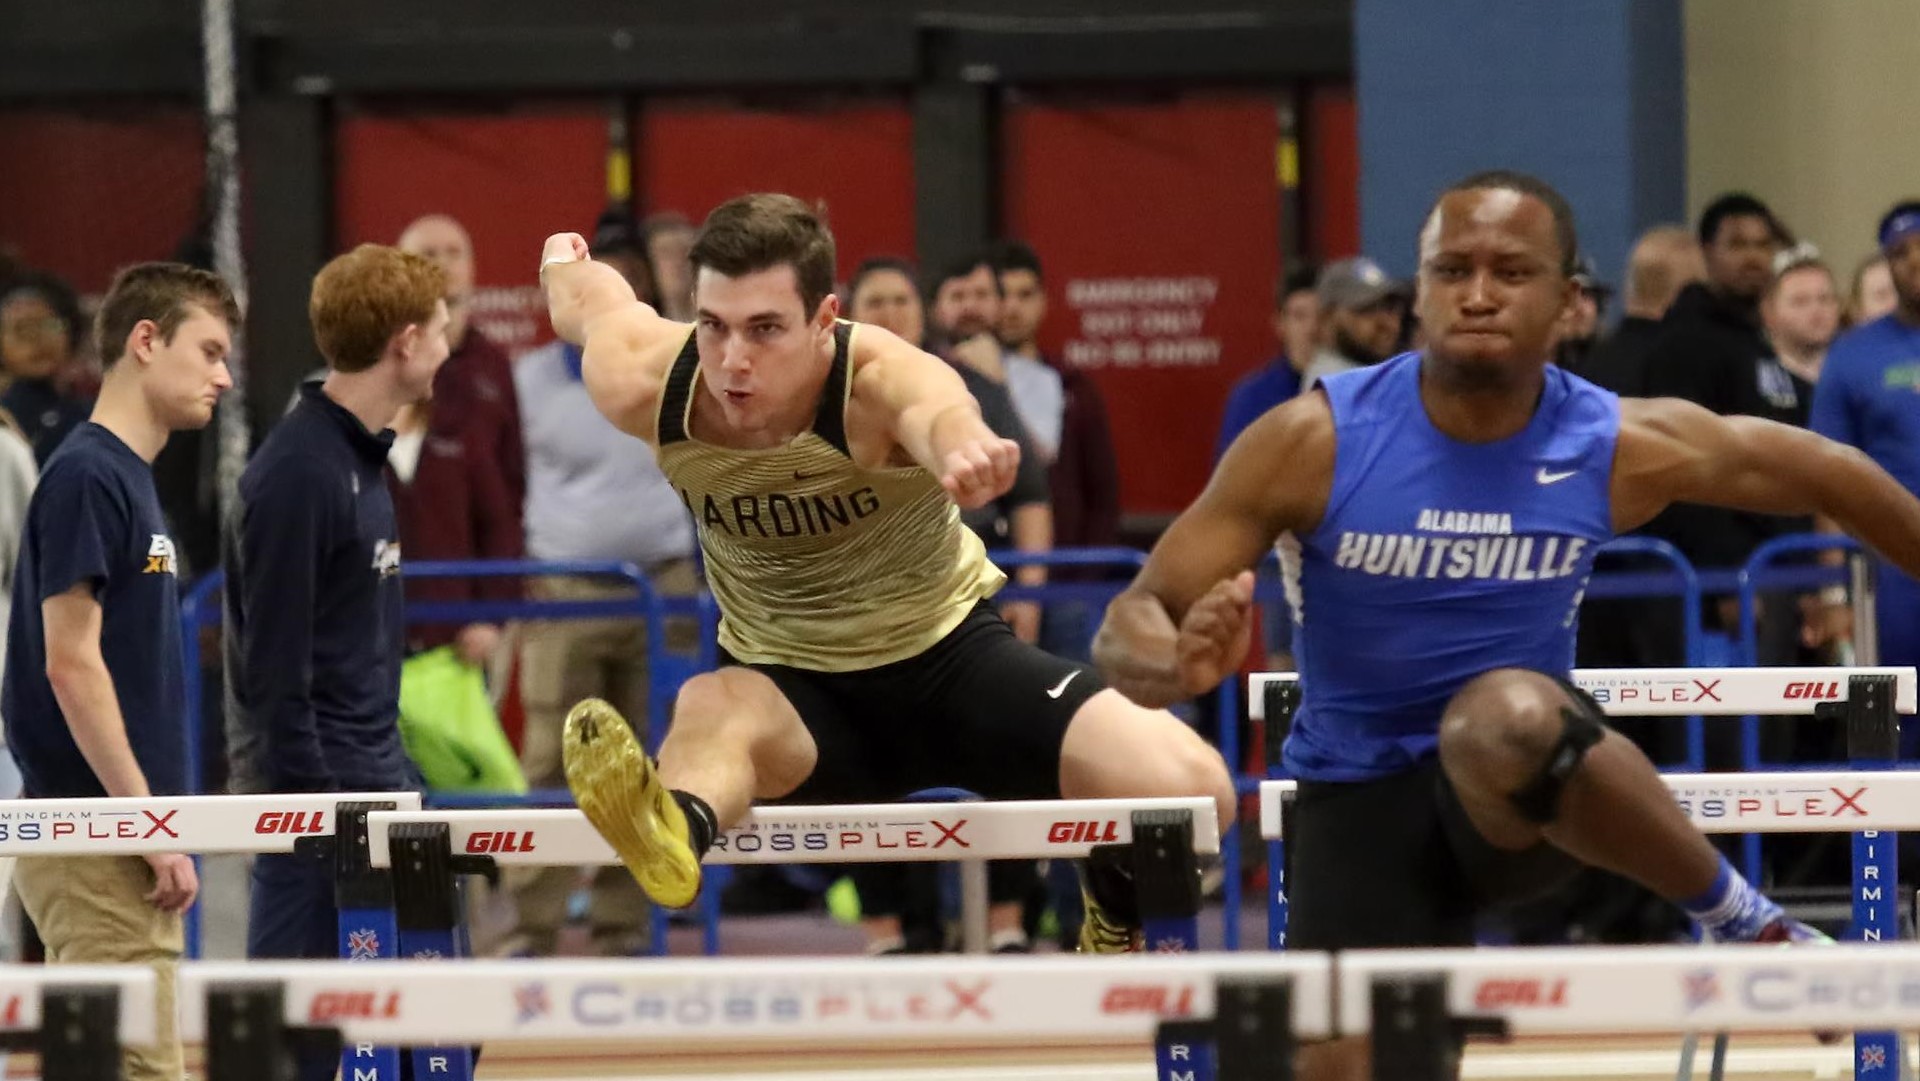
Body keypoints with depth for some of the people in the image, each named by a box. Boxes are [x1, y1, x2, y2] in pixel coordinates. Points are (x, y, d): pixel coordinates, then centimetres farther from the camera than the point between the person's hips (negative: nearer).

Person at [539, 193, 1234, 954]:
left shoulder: (880, 383, -31)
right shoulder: (643, 385, -20)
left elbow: (936, 407, -59)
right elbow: (592, 299, 6)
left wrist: (960, 440, -84)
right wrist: (563, 260, 31)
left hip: (947, 659, -1)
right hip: (790, 687, 1)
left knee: (1191, 789, -20)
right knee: (712, 708, -37)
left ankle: (1114, 929, 13)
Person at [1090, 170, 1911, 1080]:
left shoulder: (1624, 449, -11)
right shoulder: (1312, 443, -14)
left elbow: (1826, 474, 8)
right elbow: (1130, 627, -15)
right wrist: (1171, 665, -38)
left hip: (1520, 796, -1)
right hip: (1359, 802, 1)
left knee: (1506, 715, -36)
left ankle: (1746, 924, -16)